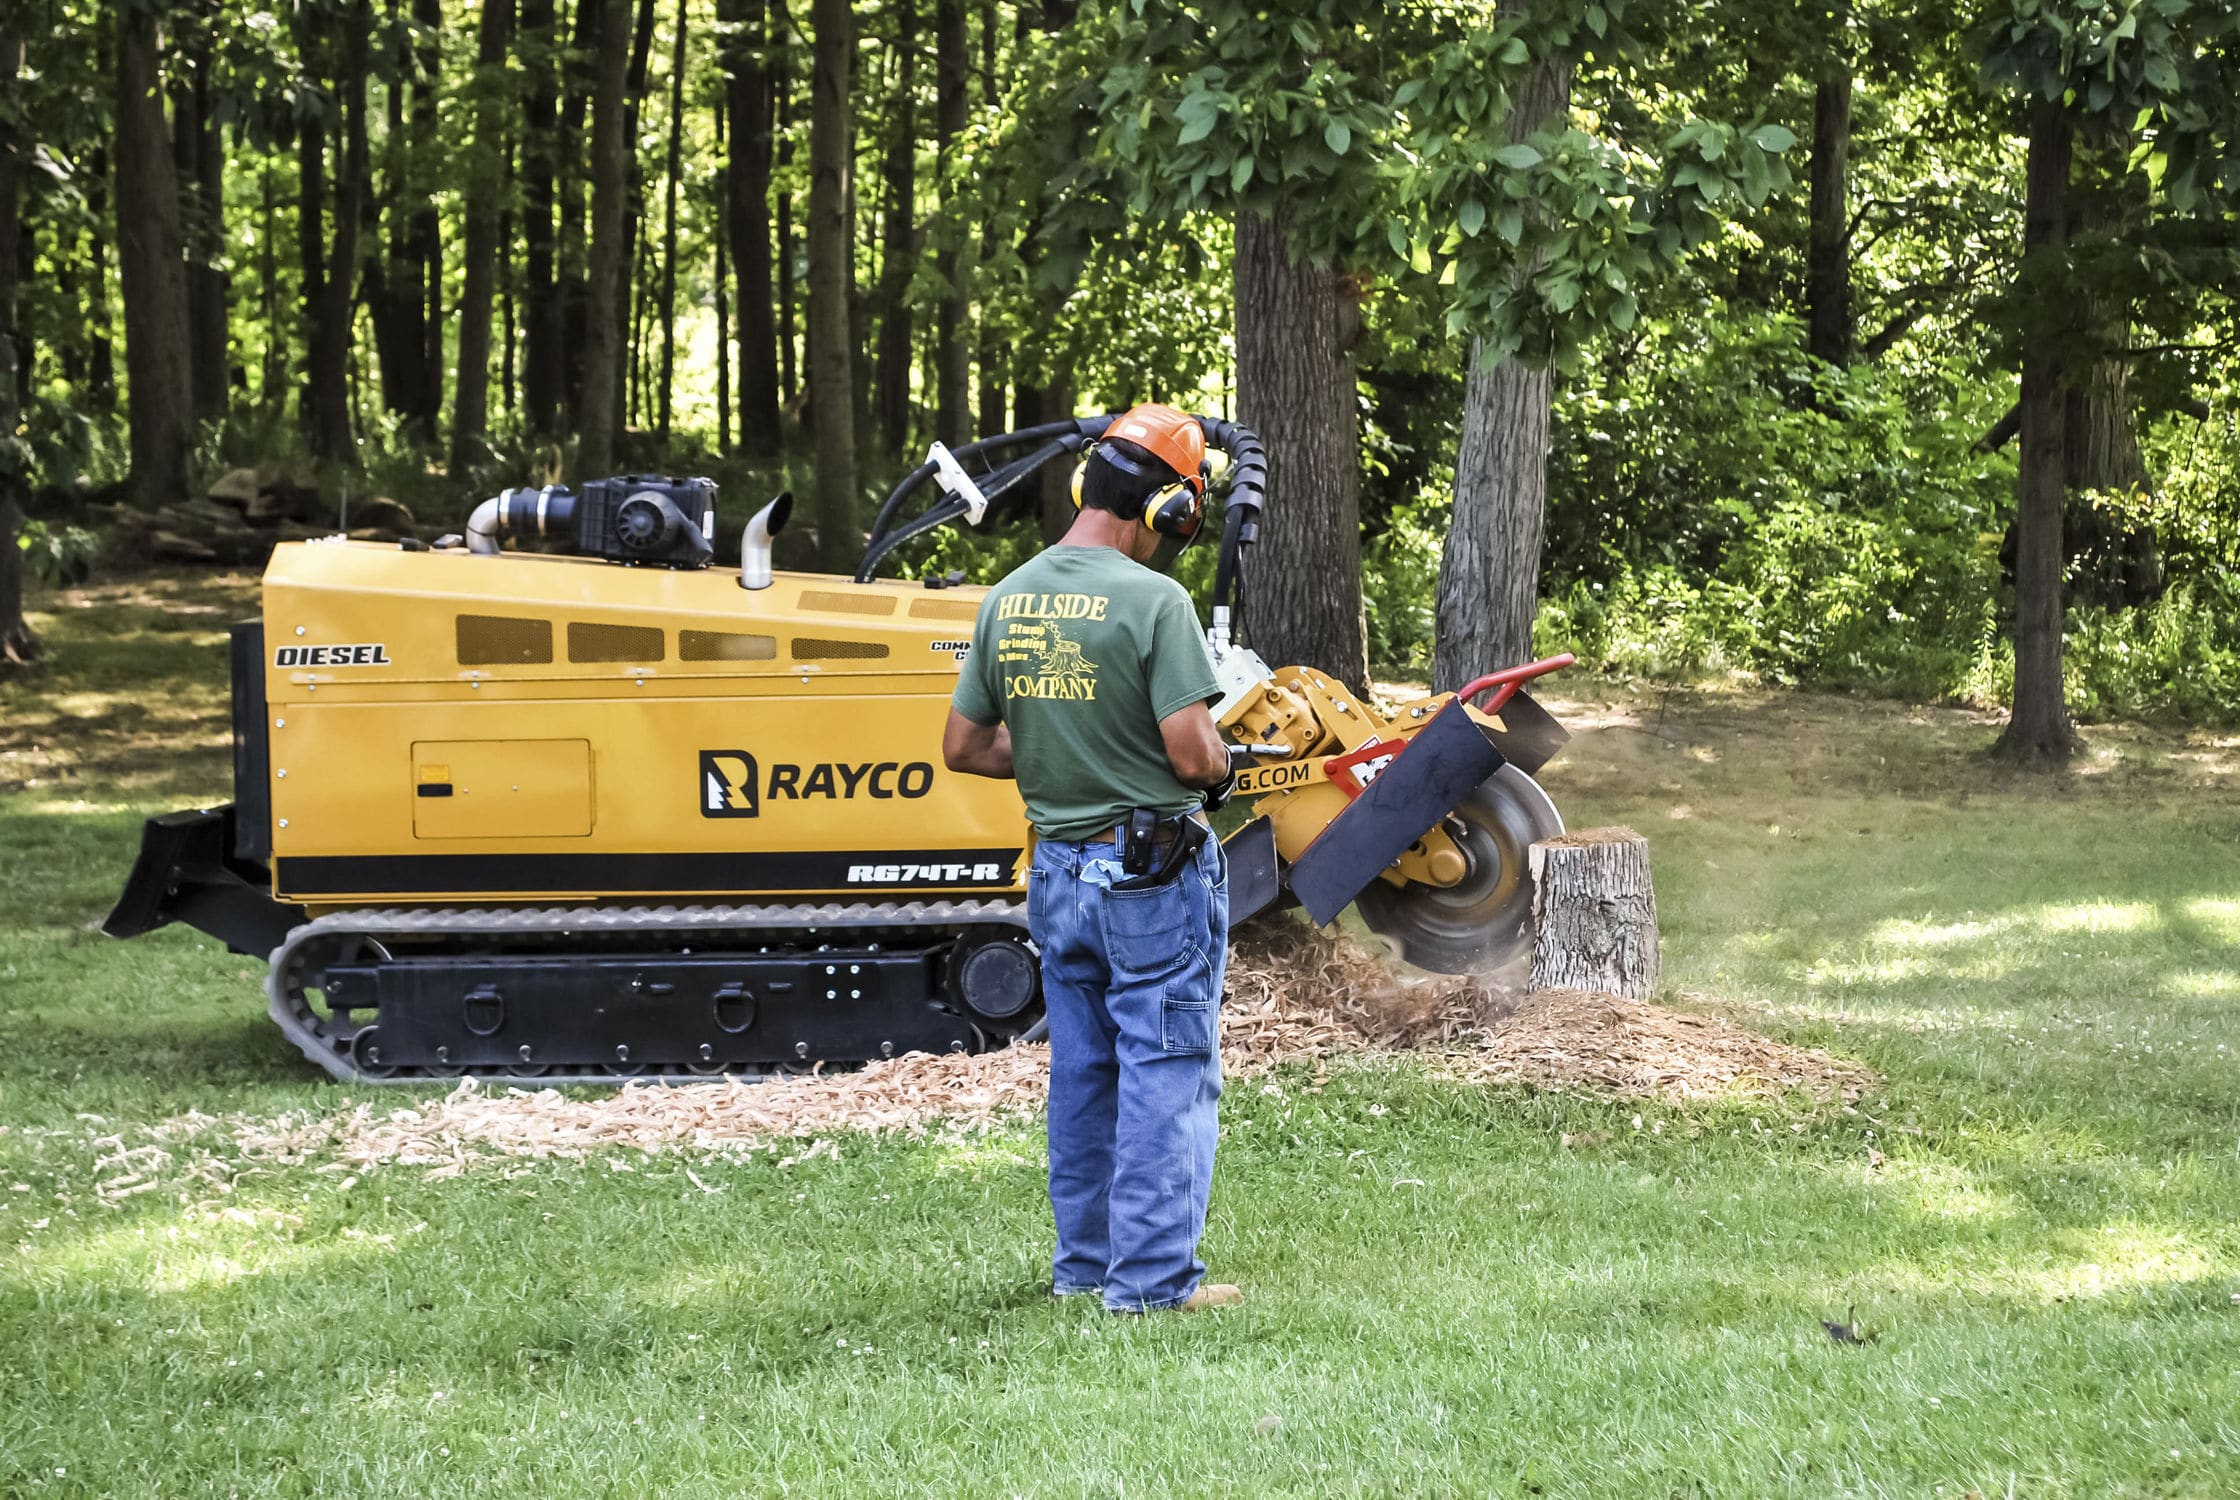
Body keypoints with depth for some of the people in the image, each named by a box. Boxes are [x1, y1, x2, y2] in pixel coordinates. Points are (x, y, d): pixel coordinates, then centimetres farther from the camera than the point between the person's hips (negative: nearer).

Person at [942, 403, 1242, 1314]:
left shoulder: (1006, 601, 3)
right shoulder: (1152, 600, -18)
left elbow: (963, 748, 8)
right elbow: (1191, 753, -20)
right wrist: (1219, 763, 2)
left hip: (1058, 869, 6)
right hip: (1152, 872, -6)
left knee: (1082, 1071, 16)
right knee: (1166, 1071, 1)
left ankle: (1083, 1264, 23)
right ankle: (1152, 1278, 1)